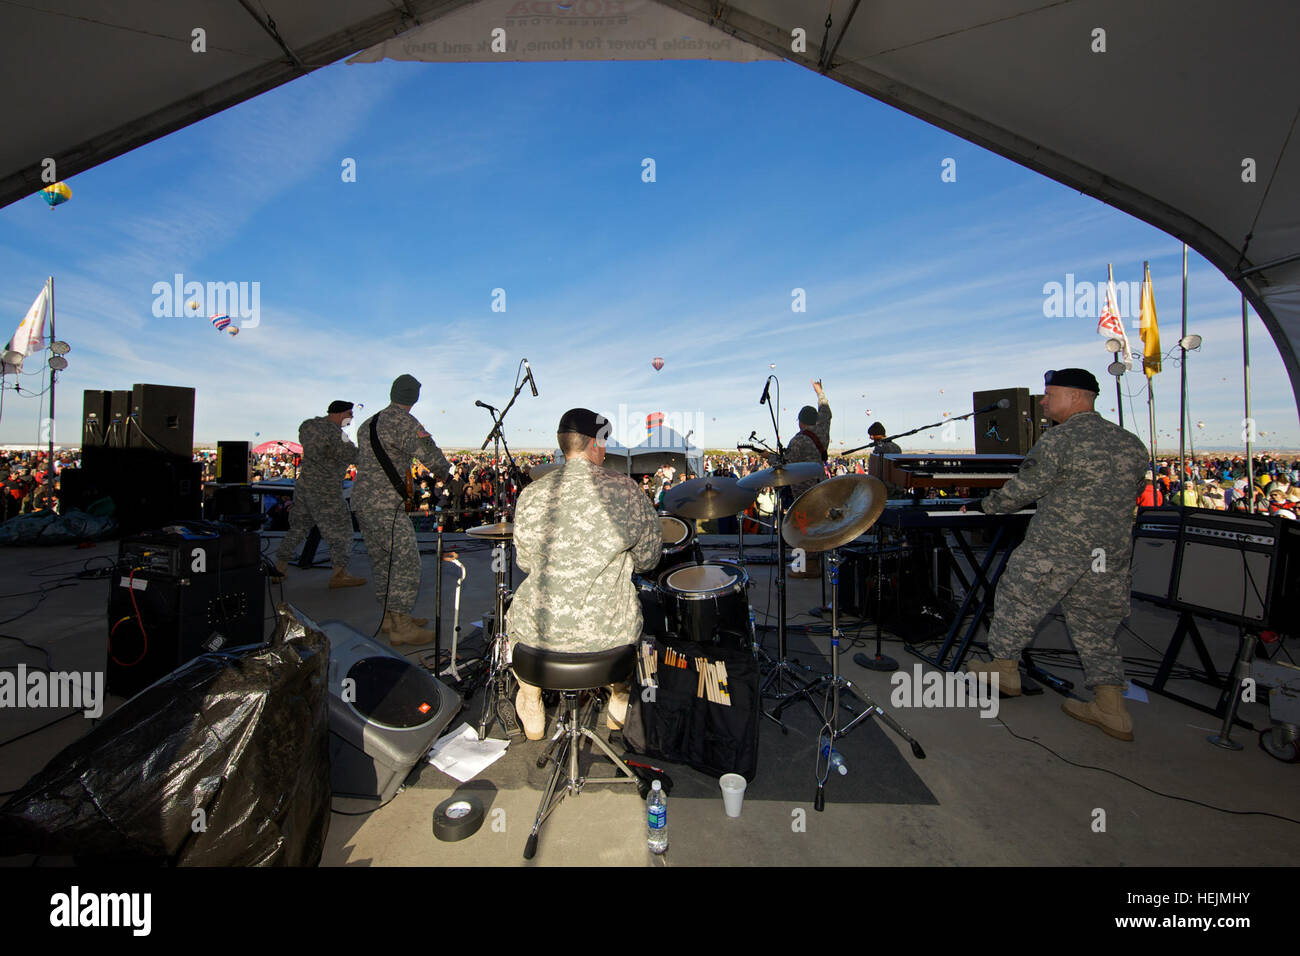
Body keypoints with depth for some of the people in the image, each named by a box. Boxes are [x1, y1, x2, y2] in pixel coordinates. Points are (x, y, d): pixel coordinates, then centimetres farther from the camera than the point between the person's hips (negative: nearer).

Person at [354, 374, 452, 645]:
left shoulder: (368, 423, 16)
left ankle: (390, 616, 26)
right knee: (405, 560, -6)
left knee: (383, 561, 16)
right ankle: (400, 627, -2)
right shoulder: (402, 420, -13)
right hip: (385, 504, -10)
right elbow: (427, 451, -24)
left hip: (361, 499, 10)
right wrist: (448, 474, -12)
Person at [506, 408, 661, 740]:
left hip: (541, 628, 1)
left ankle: (532, 715, 44)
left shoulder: (532, 495, -8)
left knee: (517, 613, 36)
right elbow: (647, 559, -2)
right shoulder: (625, 490, -12)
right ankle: (619, 706, 46)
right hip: (609, 630, 0)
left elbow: (524, 563, 5)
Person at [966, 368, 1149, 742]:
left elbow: (1024, 488, -11)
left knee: (1017, 602, 12)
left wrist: (989, 504, 5)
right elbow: (1134, 492, 17)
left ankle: (1004, 668, 25)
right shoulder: (1132, 443, 9)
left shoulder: (1058, 440, -13)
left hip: (1056, 549, -7)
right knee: (1096, 626, 15)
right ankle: (1112, 710, 18)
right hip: (1112, 555, 7)